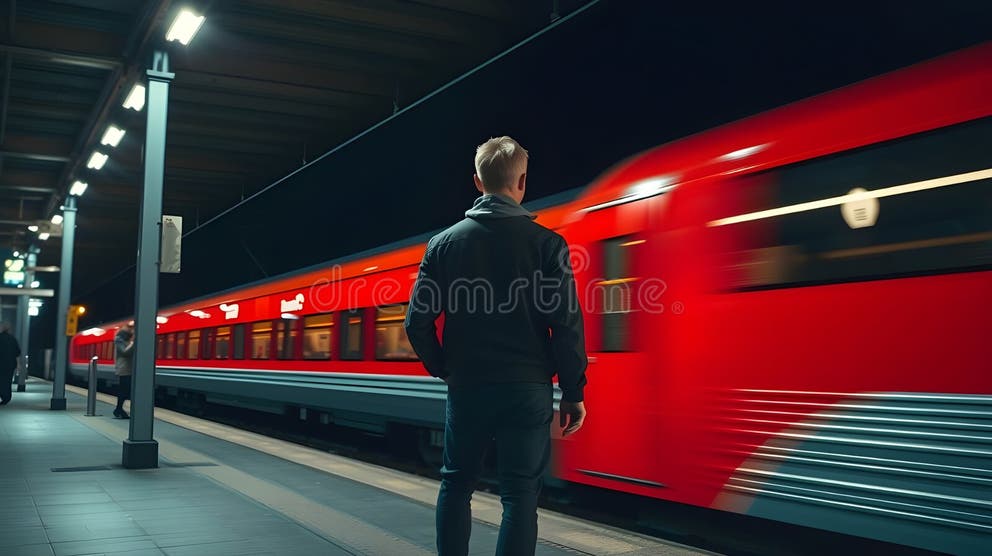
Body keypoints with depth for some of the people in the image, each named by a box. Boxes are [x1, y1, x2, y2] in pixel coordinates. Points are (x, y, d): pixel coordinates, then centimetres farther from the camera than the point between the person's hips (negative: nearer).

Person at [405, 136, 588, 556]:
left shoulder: (444, 243, 3)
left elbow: (417, 324, 1)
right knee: (519, 496, 4)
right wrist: (573, 391, -1)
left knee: (456, 485, 19)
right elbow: (567, 325, -9)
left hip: (466, 387, 2)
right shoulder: (546, 243, -5)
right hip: (527, 389, -2)